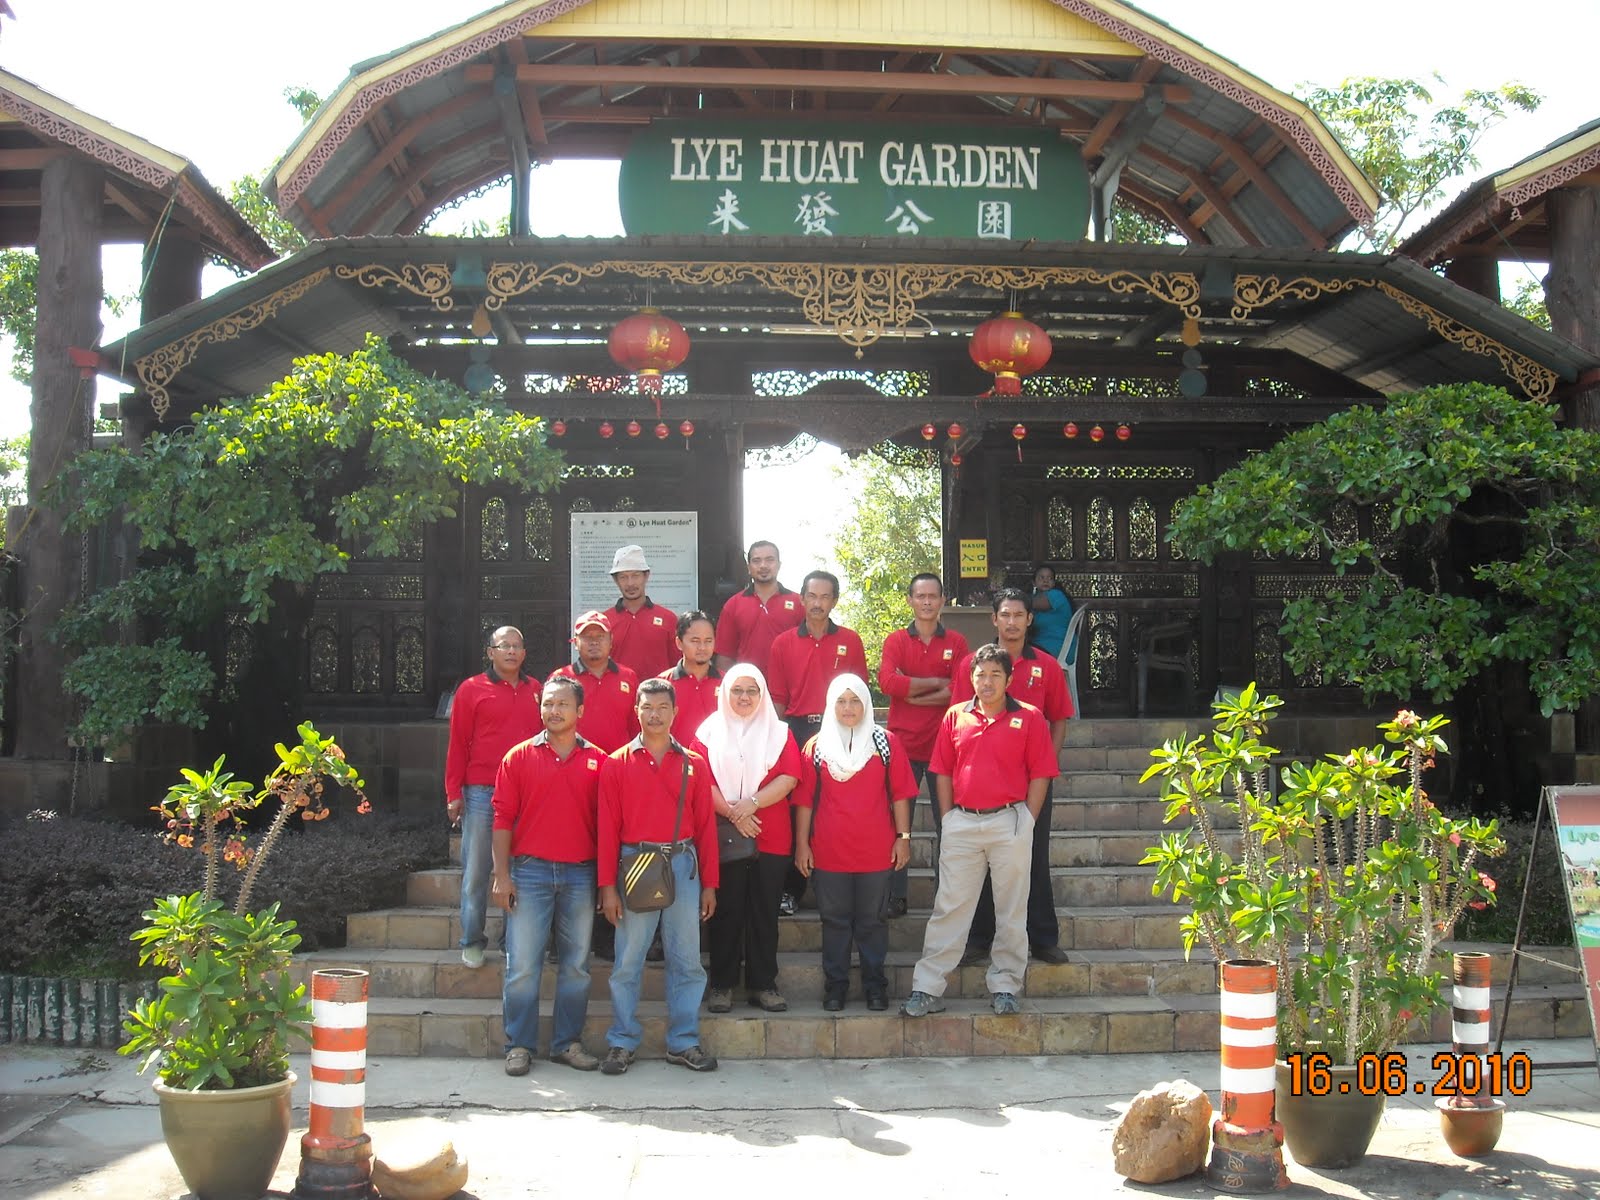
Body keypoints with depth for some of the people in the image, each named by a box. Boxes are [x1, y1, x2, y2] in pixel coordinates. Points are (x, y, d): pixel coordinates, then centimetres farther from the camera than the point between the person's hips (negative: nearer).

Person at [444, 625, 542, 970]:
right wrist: (454, 793, -3)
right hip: (481, 793, -2)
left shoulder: (536, 690, 11)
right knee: (475, 870, 2)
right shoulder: (471, 690, 3)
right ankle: (472, 941, 11)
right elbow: (458, 744, 2)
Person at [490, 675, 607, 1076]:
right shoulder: (519, 757, 3)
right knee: (522, 964, -1)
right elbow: (503, 818, 2)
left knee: (576, 964, 8)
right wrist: (501, 876, -5)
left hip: (580, 876, 1)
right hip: (529, 871, -1)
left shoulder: (597, 761, 5)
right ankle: (519, 1045, 9)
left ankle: (568, 1042, 19)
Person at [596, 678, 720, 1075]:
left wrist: (709, 884, 4)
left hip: (682, 866, 2)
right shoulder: (616, 764, 1)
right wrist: (607, 886, -5)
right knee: (628, 961, 3)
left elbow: (705, 825, 7)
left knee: (686, 959, 6)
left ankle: (684, 1042, 16)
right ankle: (622, 1043, 14)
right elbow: (608, 828, -1)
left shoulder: (694, 764, 6)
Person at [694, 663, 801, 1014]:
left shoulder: (779, 732, 11)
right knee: (726, 911, 1)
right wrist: (732, 813, -15)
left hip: (771, 838, 1)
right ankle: (722, 984, 10)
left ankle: (763, 984, 12)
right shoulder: (709, 732, 8)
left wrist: (752, 803, -14)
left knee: (765, 912, 4)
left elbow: (789, 777, -2)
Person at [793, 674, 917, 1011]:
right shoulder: (816, 747, 4)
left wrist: (903, 836, -1)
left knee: (872, 920, 8)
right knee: (835, 920, 8)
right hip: (829, 852, 1)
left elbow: (900, 793, 3)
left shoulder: (886, 743, 3)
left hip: (876, 850, 0)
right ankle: (835, 985, 18)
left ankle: (874, 985, 18)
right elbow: (804, 799, 3)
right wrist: (801, 843, 0)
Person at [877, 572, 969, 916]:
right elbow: (887, 682, -13)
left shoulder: (956, 642, 6)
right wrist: (937, 683, -10)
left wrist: (912, 694, -9)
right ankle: (895, 896, 10)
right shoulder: (896, 641, 5)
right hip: (903, 744, 0)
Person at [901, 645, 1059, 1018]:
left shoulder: (1029, 718, 1)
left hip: (1010, 822, -1)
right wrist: (948, 819, 3)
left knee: (1011, 910, 6)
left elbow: (1040, 776, 0)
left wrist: (1025, 823, -5)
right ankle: (927, 988, 3)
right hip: (962, 822, 1)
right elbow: (943, 773, 10)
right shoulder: (955, 717, 7)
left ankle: (1004, 987, 17)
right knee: (949, 907, 2)